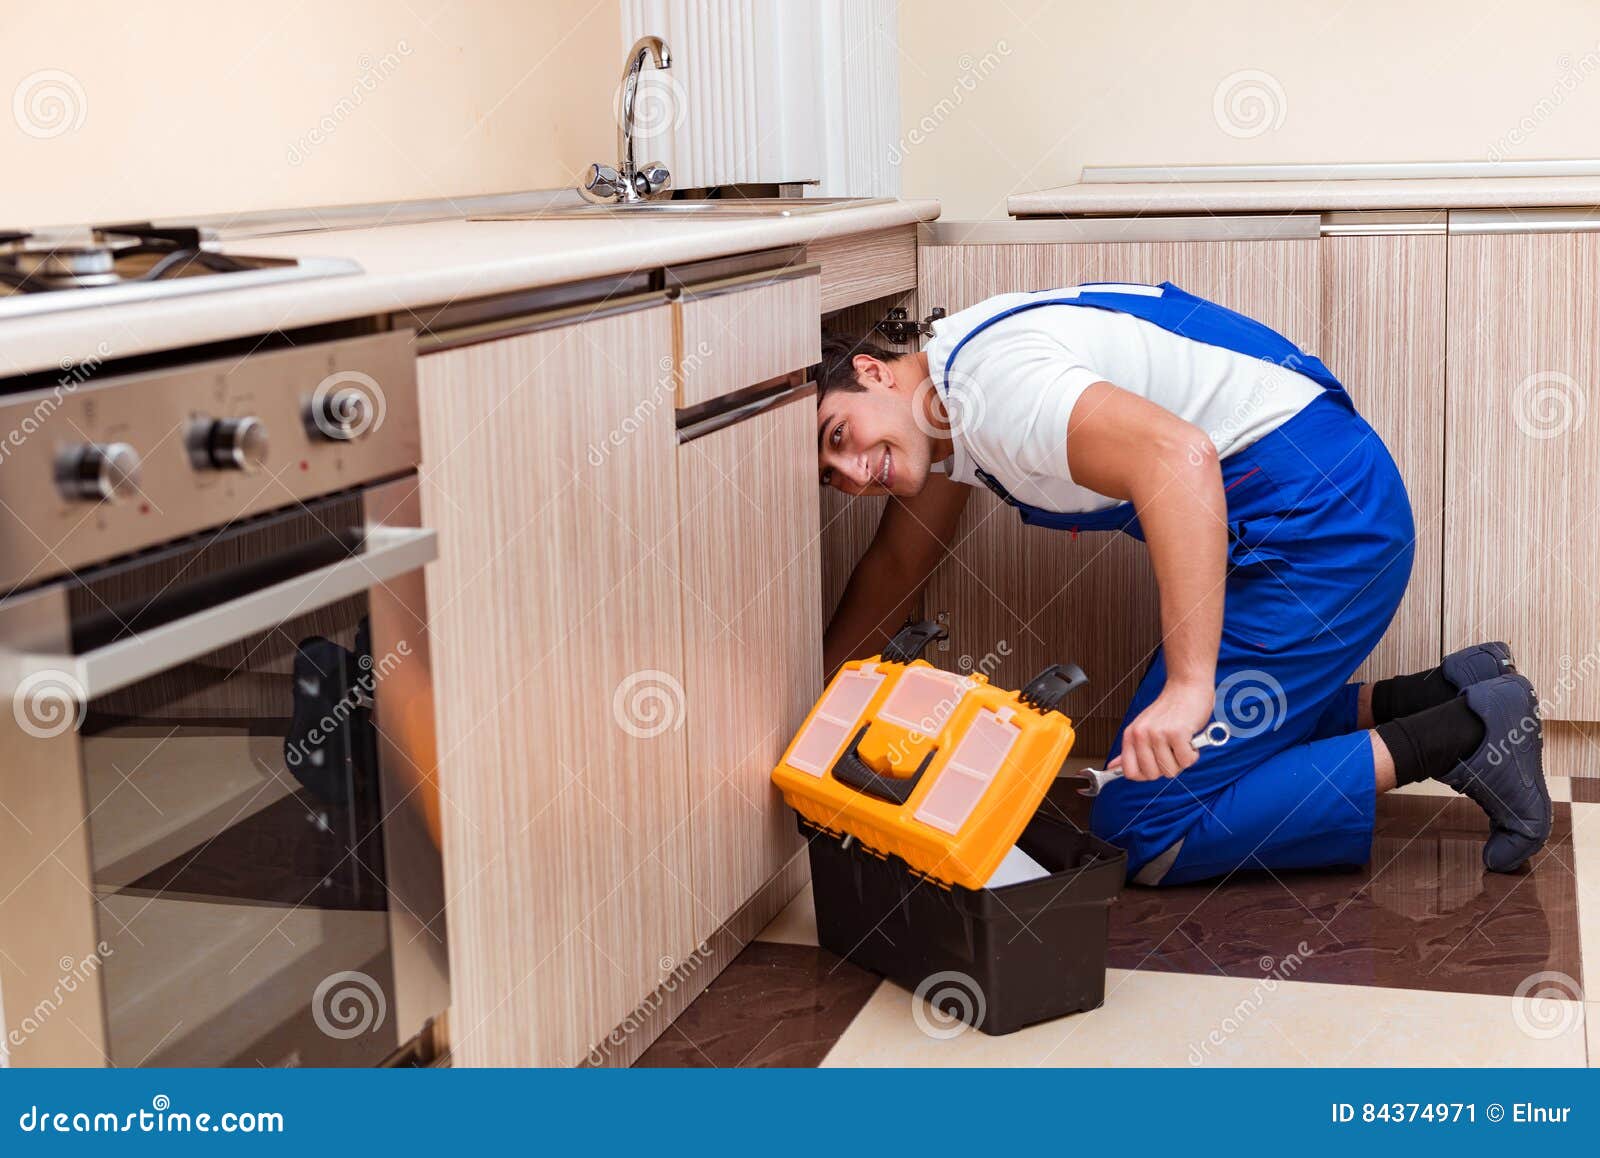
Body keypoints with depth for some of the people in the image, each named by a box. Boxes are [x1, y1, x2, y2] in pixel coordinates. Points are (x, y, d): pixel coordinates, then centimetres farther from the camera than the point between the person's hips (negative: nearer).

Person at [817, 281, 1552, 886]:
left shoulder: (988, 376, -20)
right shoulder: (944, 410, 11)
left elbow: (1178, 458, -34)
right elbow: (897, 565, 26)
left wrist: (1189, 684, -38)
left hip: (1319, 513, -10)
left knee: (1142, 833, -8)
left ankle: (1458, 735, -6)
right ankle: (1443, 696, 16)